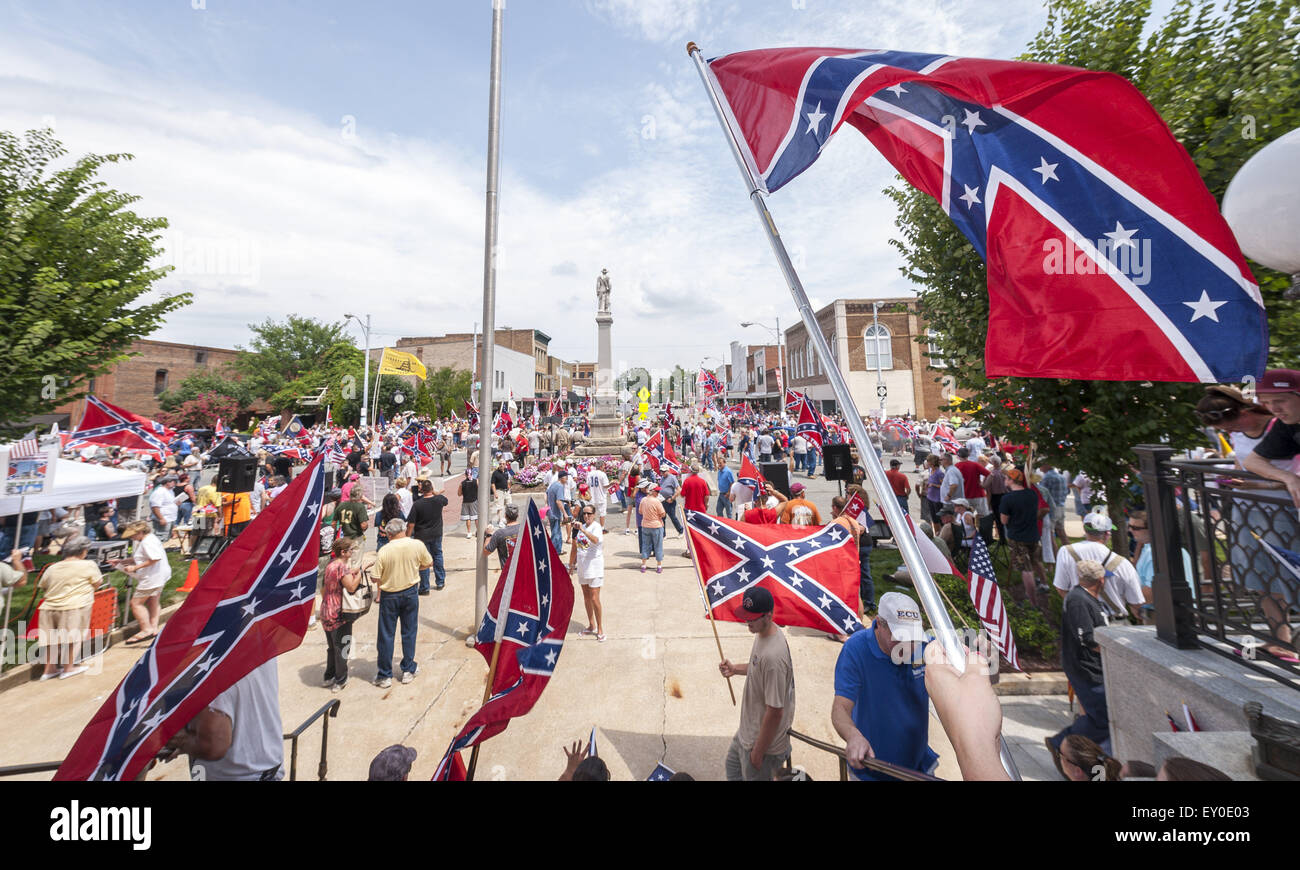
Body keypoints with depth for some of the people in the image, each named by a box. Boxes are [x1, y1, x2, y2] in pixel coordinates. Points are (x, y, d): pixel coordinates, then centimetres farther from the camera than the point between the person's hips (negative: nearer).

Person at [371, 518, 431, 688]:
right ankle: (408, 671, 25)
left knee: (386, 635, 12)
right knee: (409, 632, 15)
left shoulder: (384, 551, -18)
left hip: (389, 596, -2)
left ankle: (385, 676, 22)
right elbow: (428, 563, 3)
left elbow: (376, 578, -12)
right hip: (410, 593, 2)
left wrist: (389, 574, 8)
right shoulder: (418, 545, -12)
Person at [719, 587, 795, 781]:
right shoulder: (762, 632, -8)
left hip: (763, 739, -9)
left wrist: (758, 752, -18)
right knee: (732, 766, 29)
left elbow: (775, 712, -29)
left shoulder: (773, 655, -36)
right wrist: (736, 669, -3)